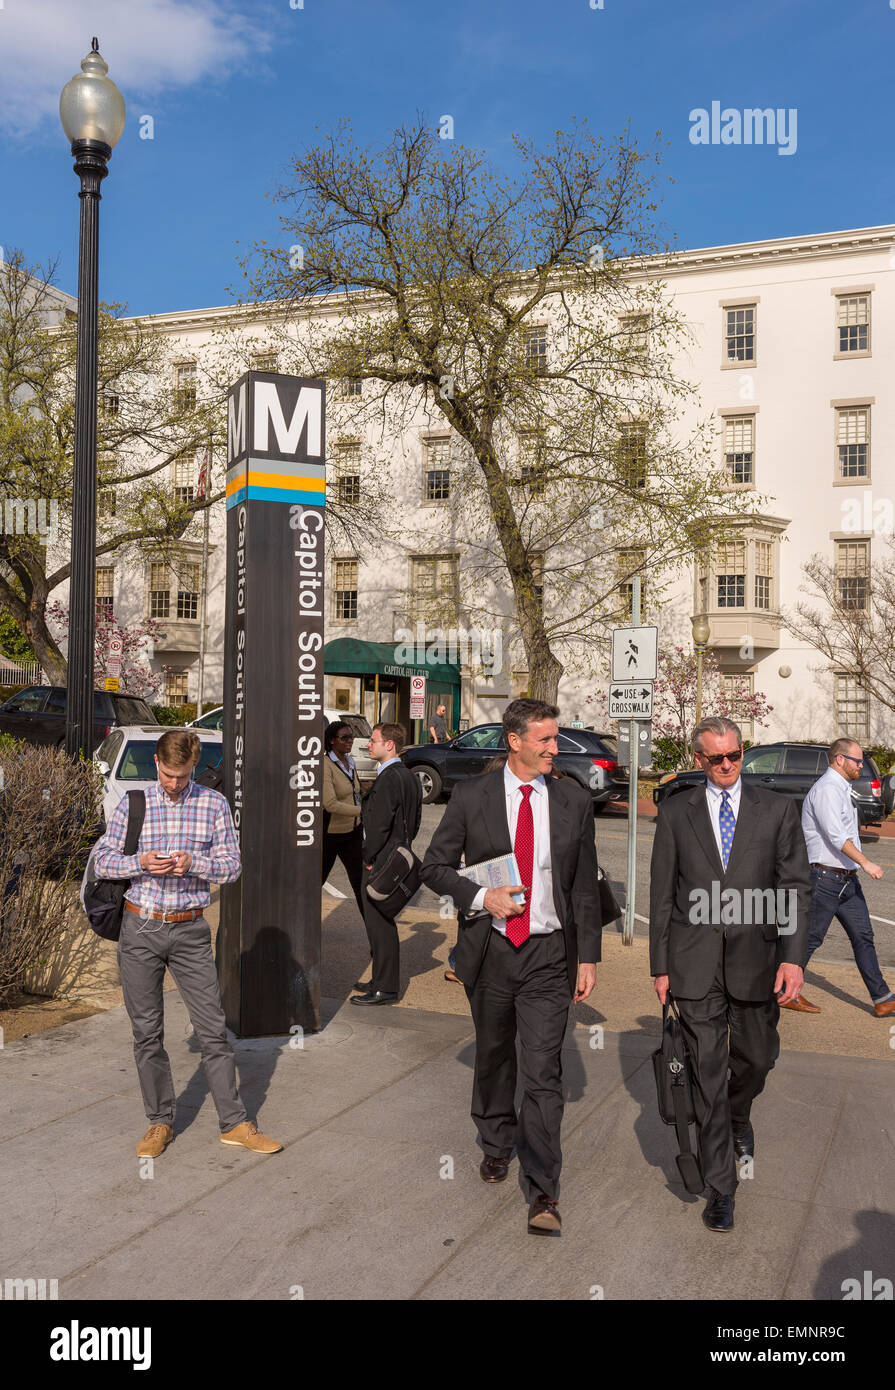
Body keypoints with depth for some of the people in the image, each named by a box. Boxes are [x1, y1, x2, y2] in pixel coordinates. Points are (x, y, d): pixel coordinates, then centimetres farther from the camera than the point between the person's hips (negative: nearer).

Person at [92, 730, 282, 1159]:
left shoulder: (214, 804, 1)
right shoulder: (132, 804, 2)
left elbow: (232, 865, 1)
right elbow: (102, 860, 3)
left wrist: (193, 863, -18)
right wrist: (141, 863, -16)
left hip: (190, 930, -1)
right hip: (140, 929, 1)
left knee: (212, 1028, 1)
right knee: (147, 1032, 8)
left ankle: (234, 1123, 12)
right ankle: (160, 1123, 23)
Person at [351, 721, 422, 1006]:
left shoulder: (388, 778, -19)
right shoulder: (409, 776, 13)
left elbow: (380, 823, -22)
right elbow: (415, 819, 18)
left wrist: (370, 858, -12)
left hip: (381, 862, -10)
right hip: (398, 859, 10)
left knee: (380, 923, -3)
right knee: (383, 922, 17)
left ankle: (385, 988, 2)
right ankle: (383, 980, 26)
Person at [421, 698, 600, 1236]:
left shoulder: (574, 801, 1)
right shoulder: (471, 797, -3)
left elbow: (585, 887, 5)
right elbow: (436, 866, 2)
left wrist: (588, 958, 2)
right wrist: (481, 897, -14)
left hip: (548, 955, -1)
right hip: (489, 950, 1)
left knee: (544, 1071, -6)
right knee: (493, 1056, 18)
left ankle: (543, 1194, 2)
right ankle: (498, 1144, 44)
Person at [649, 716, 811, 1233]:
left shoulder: (776, 809, 2)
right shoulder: (676, 812, 2)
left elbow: (796, 887, -2)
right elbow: (662, 893, 4)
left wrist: (793, 956, -13)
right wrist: (661, 966, 2)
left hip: (754, 958, 1)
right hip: (695, 962, -1)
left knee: (758, 1057, 14)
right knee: (707, 1073, 3)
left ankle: (739, 1114, 49)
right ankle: (721, 1187, 16)